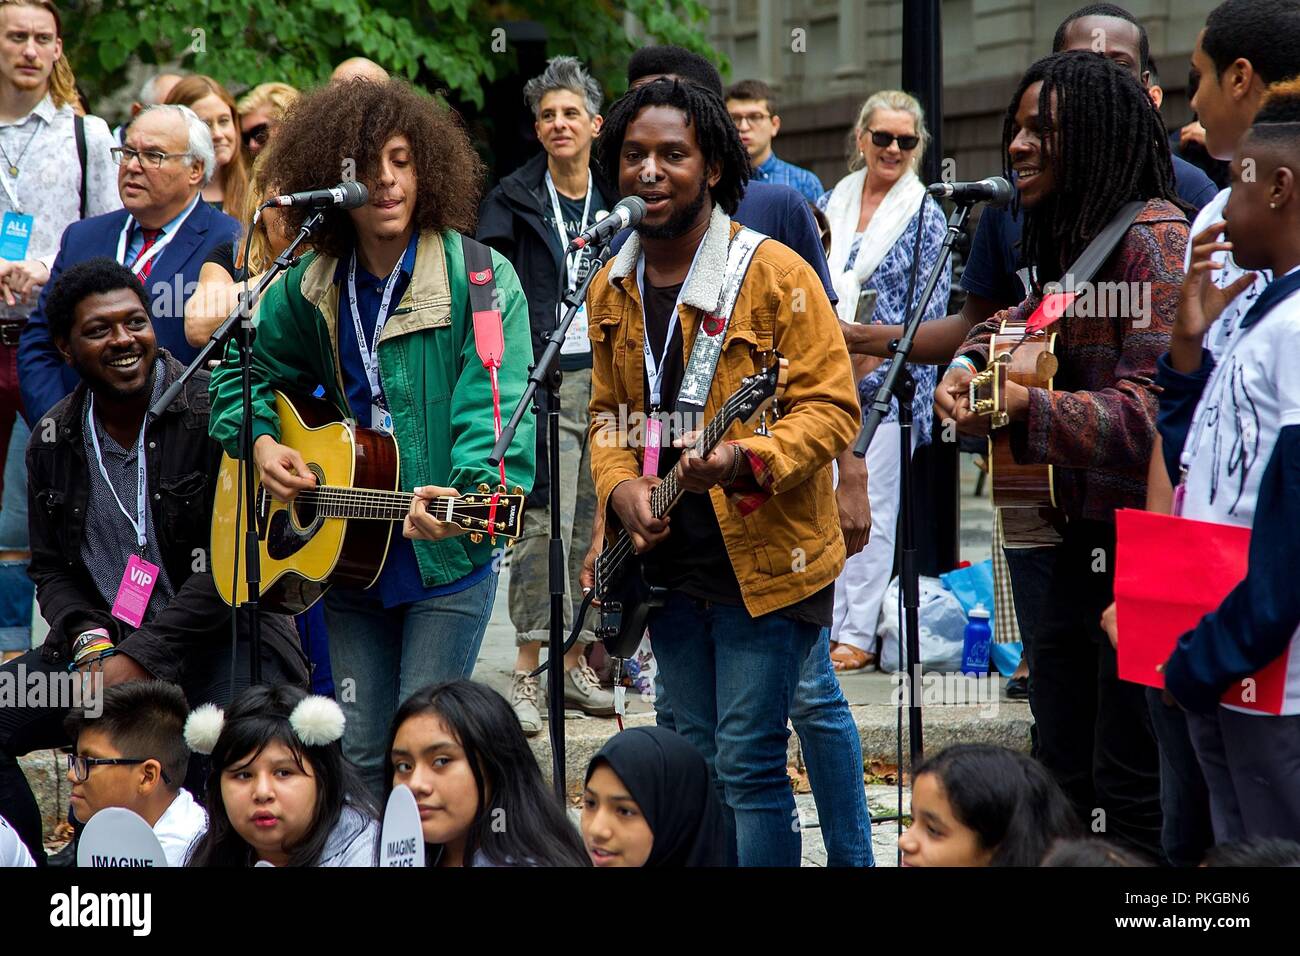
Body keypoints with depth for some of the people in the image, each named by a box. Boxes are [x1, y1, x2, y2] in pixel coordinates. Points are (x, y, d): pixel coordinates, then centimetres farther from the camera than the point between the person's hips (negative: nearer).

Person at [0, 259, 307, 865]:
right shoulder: (53, 441, 8)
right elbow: (50, 570, 15)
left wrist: (141, 657, -19)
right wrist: (88, 639, -7)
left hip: (218, 636, -5)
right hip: (104, 641, 5)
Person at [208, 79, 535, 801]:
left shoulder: (481, 279, -11)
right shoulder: (311, 287, 5)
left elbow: (496, 402, -20)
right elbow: (240, 367, 20)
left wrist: (473, 494, -37)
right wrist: (260, 440, 1)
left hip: (449, 557, -5)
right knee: (361, 753, 9)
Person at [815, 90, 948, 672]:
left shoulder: (925, 218, 1)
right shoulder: (831, 203, 13)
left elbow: (930, 307, -6)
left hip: (889, 381, -4)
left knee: (871, 502, -5)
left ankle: (858, 634, -2)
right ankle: (825, 624, 8)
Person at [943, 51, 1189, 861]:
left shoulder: (1155, 240, -16)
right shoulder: (1070, 240, 13)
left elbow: (1149, 412, -24)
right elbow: (1028, 320, 30)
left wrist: (1028, 409, -32)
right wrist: (973, 364, 9)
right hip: (1077, 541, 10)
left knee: (1131, 793, -6)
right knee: (1062, 775, 17)